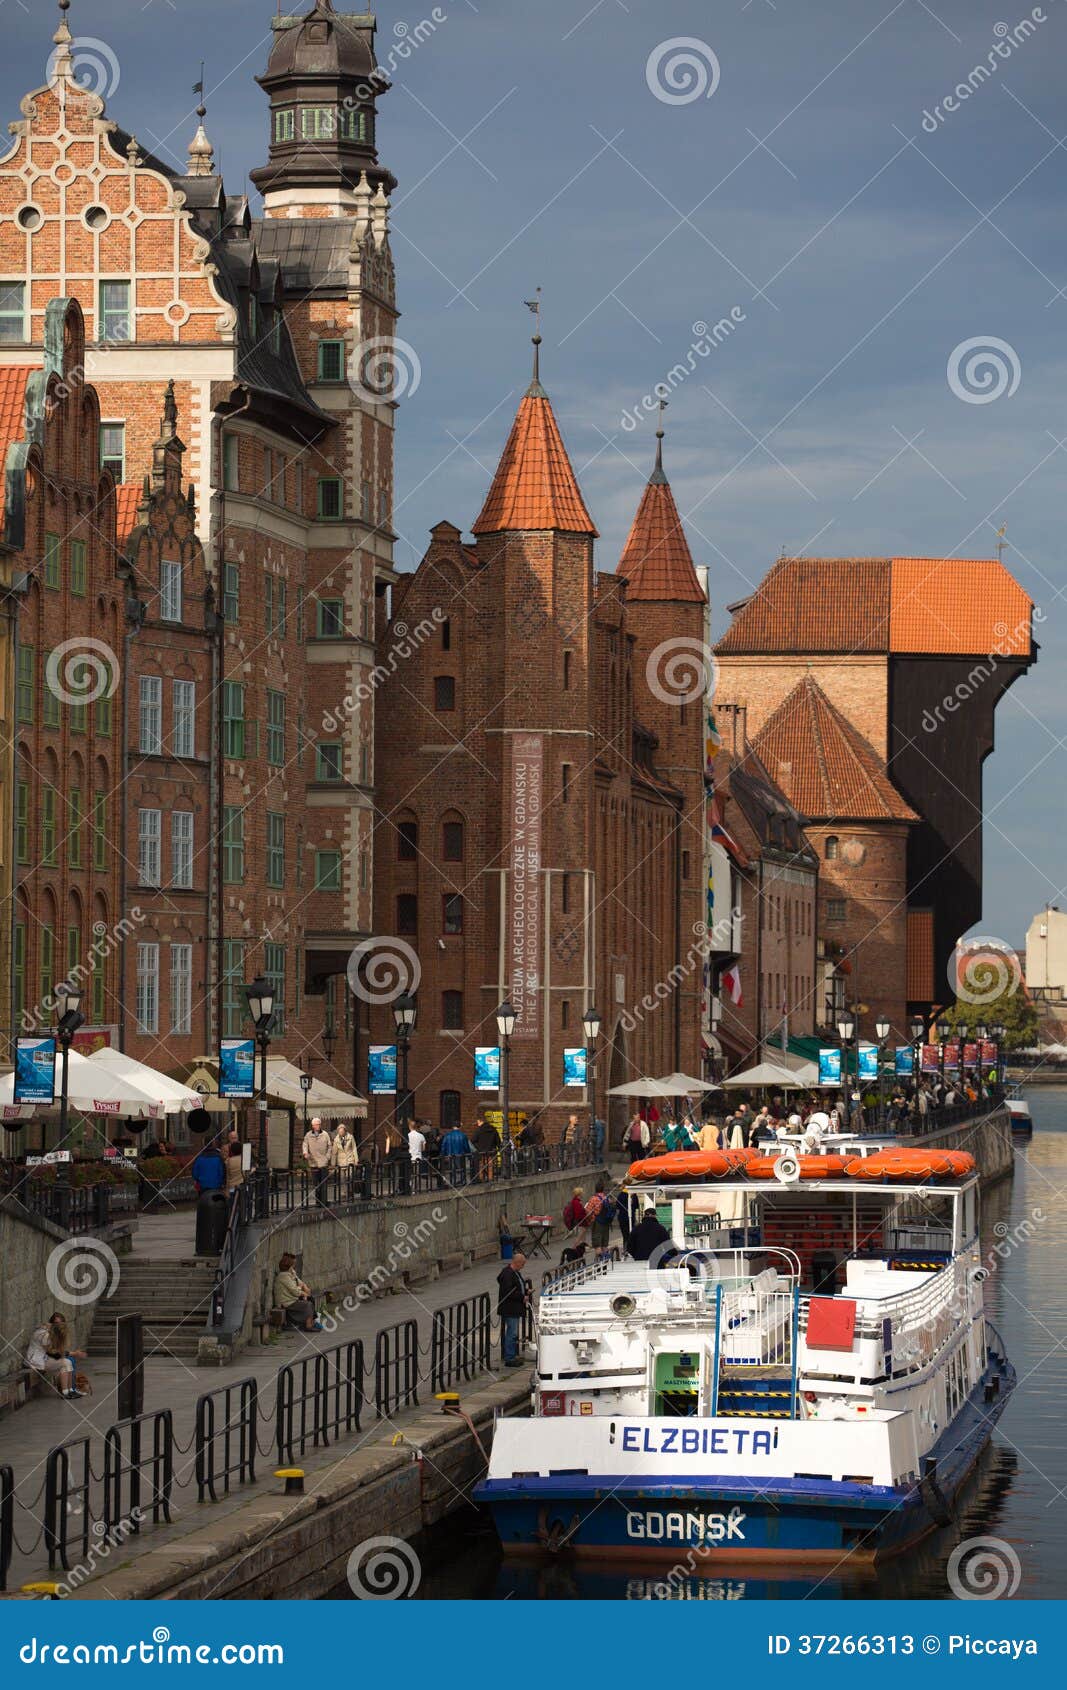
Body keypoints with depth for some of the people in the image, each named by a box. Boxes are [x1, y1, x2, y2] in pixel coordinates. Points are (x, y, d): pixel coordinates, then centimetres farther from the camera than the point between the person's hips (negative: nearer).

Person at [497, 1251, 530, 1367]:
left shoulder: (515, 1272, 13)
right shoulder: (507, 1274, -19)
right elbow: (508, 1292, -25)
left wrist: (526, 1291, 10)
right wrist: (522, 1297, -19)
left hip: (515, 1309, 10)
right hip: (509, 1309, -10)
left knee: (513, 1333, 14)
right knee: (512, 1333, -7)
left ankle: (512, 1356, 21)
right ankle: (509, 1359, -3)